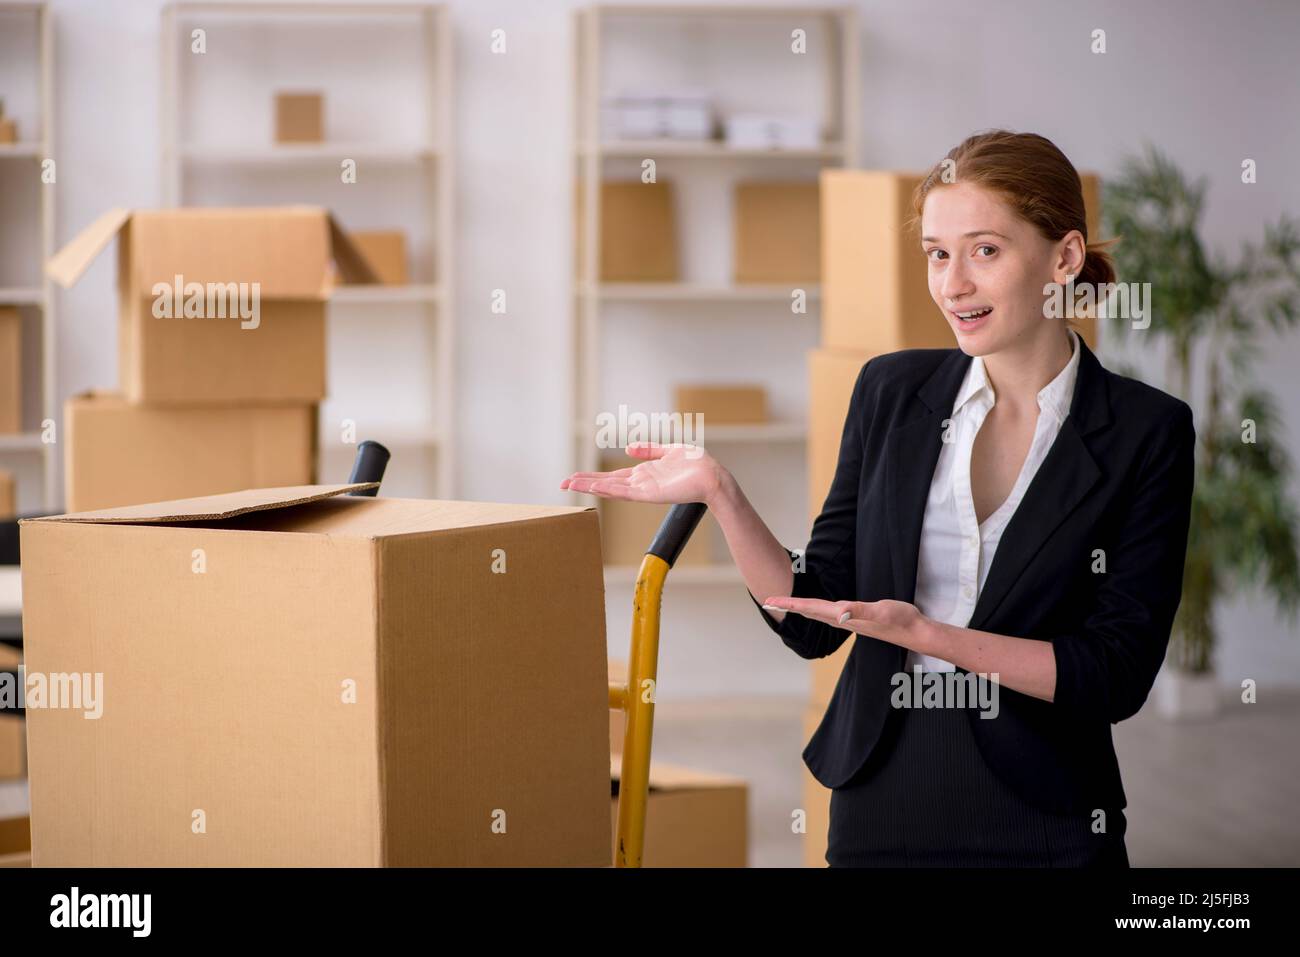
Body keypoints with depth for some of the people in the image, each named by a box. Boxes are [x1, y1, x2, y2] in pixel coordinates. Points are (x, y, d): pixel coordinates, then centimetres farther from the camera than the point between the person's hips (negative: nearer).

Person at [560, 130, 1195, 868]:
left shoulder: (1147, 431, -7)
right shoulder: (892, 391, 2)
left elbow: (1116, 675, -12)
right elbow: (814, 621, 3)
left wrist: (925, 633, -21)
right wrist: (719, 491, -10)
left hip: (1041, 831, -3)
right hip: (878, 814, 3)